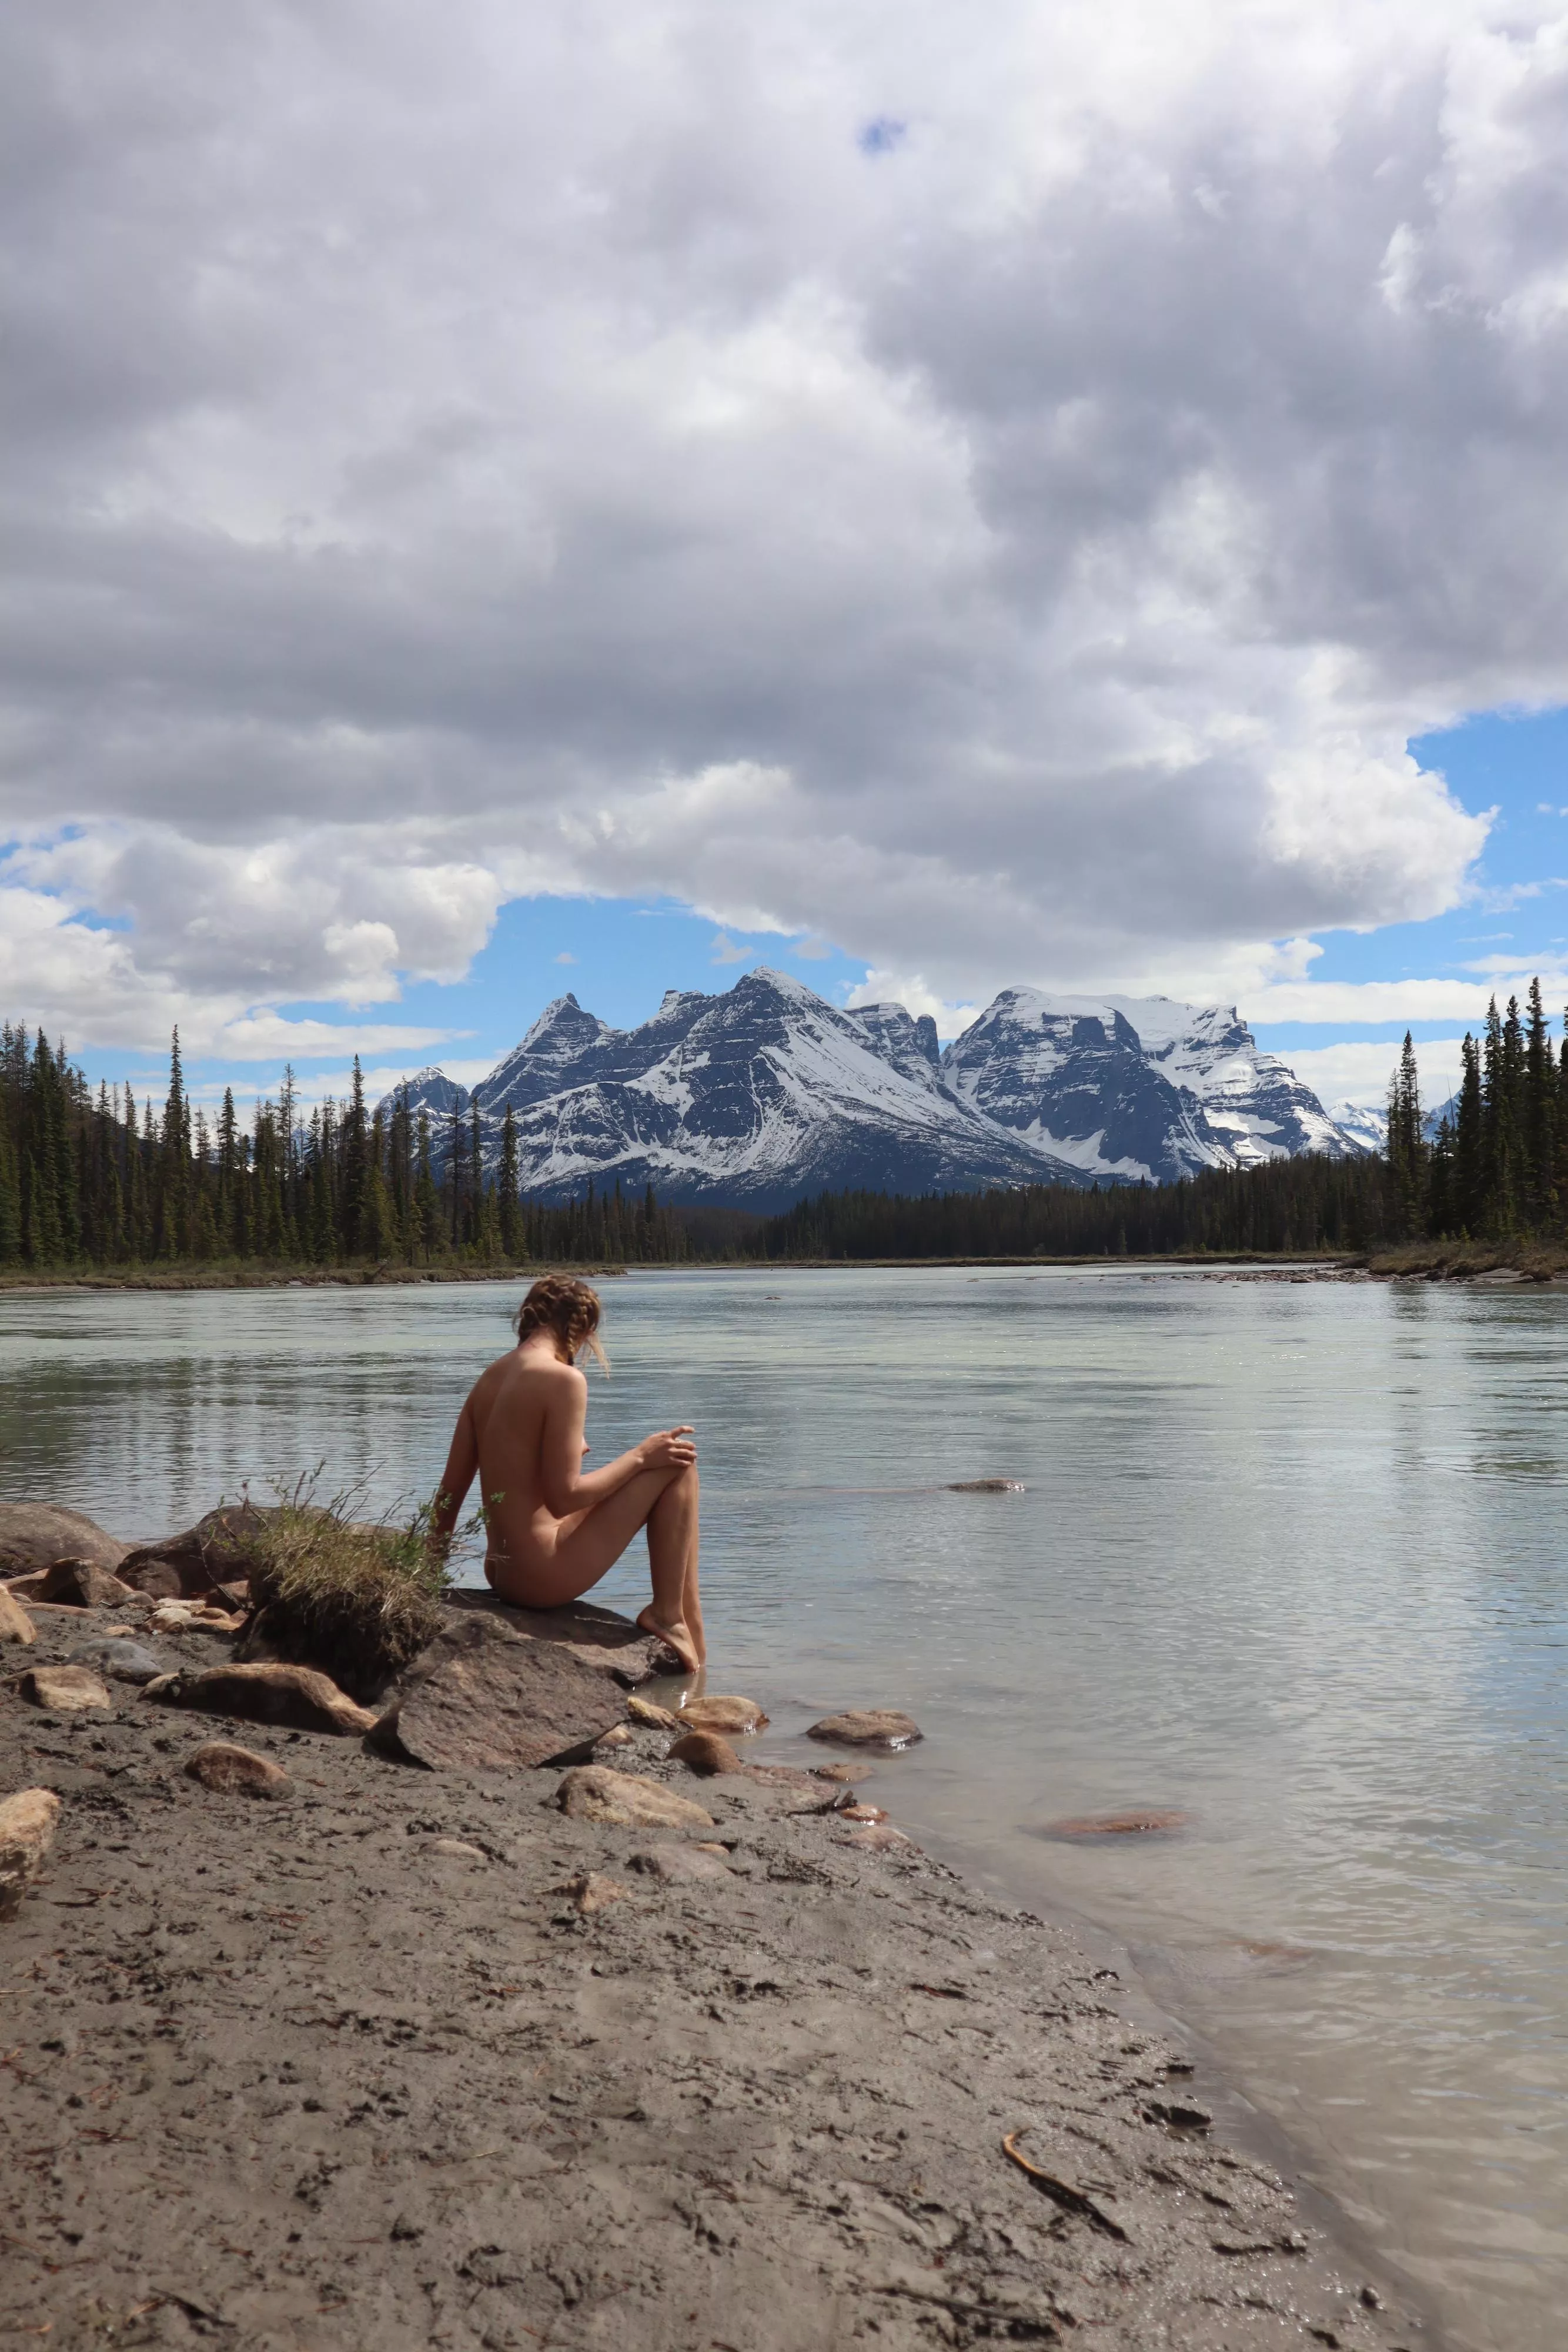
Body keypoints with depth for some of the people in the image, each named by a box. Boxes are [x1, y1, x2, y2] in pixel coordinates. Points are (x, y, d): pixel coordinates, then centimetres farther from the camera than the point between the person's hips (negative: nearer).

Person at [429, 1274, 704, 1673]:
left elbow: (450, 1492, 10)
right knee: (678, 1463, 1)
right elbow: (563, 1497, -18)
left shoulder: (488, 1378, 7)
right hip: (545, 1576, -9)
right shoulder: (563, 1379, -16)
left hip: (501, 1575, 9)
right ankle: (669, 1614, 4)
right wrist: (640, 1457, -7)